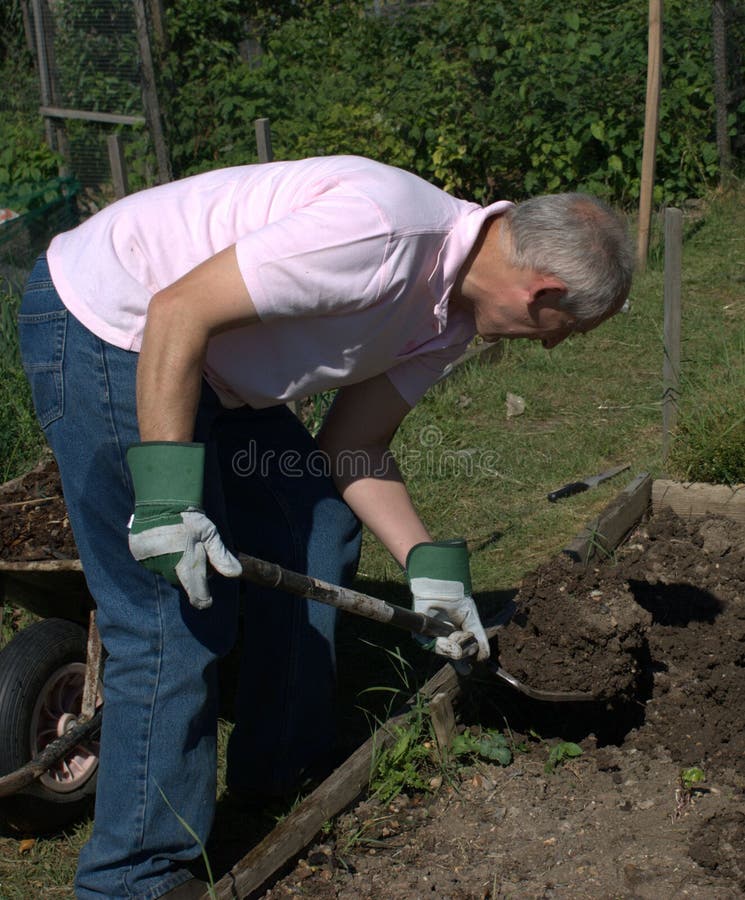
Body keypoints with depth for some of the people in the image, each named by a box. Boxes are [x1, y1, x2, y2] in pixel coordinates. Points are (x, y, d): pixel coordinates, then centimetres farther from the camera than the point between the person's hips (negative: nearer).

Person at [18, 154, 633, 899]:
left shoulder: (454, 314, 2)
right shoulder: (381, 231, -29)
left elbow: (354, 446, 8)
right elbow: (178, 312, -28)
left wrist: (429, 567, -1)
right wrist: (167, 493, -28)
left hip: (205, 360, 10)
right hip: (106, 327, -10)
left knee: (318, 529, 13)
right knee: (177, 614, -10)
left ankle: (284, 767, 29)